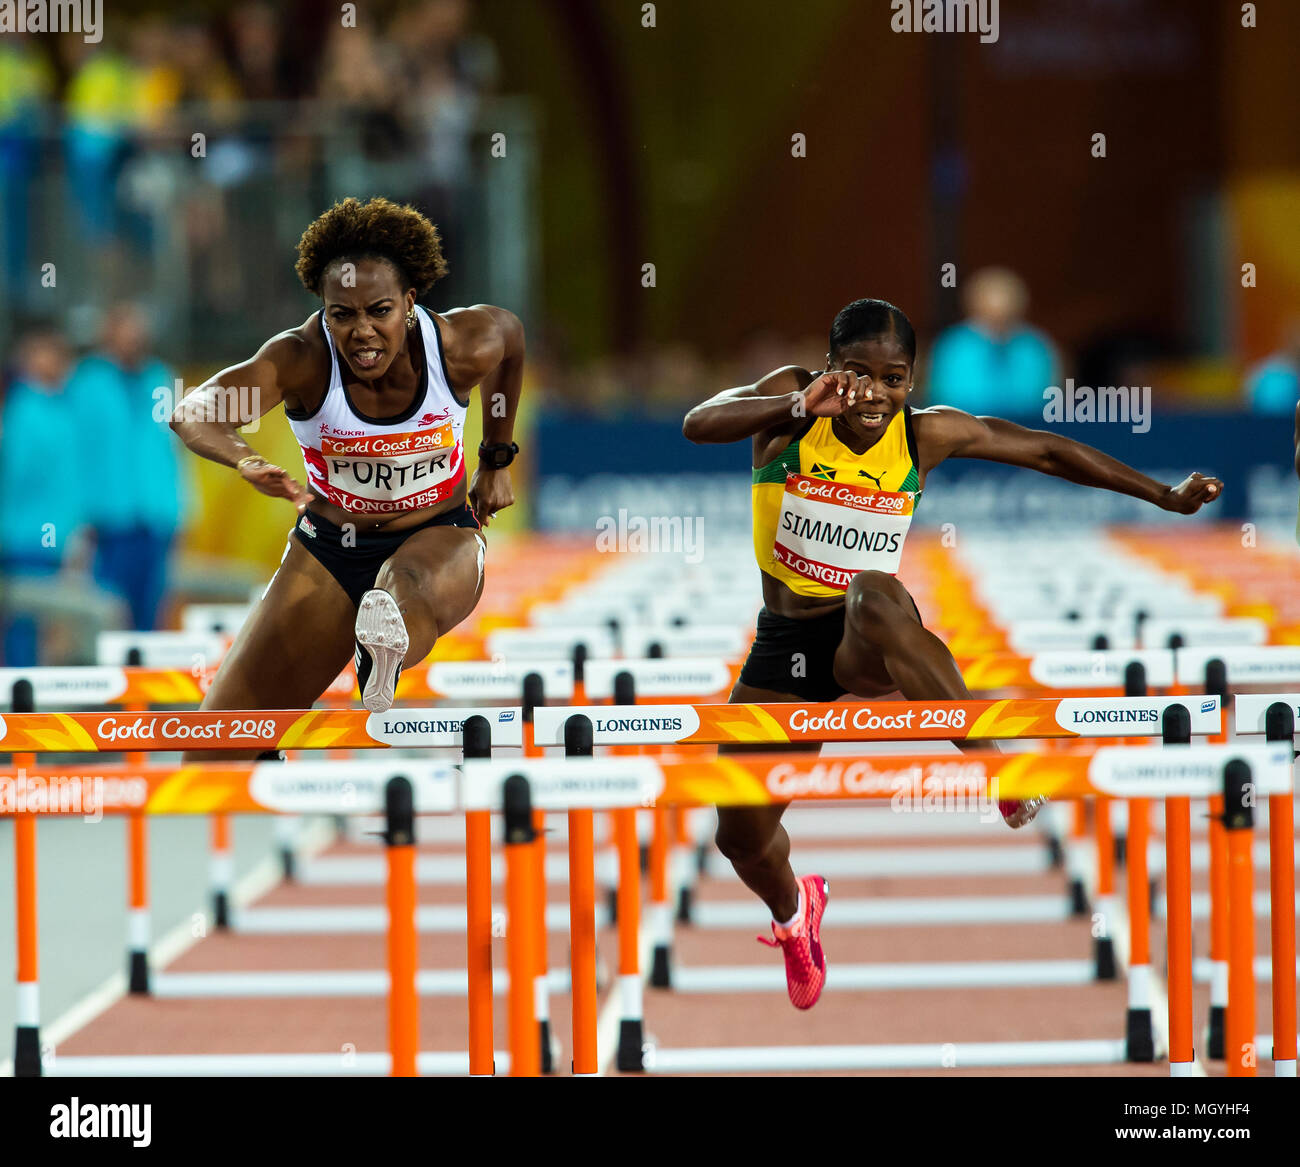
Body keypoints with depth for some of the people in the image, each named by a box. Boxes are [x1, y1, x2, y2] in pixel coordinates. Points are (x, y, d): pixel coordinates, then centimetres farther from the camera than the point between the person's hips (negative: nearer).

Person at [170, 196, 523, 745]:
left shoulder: (462, 347, -15)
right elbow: (194, 412, -36)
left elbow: (508, 335, 11)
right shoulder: (302, 358, -21)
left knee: (414, 592, -43)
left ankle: (388, 645, -76)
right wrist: (246, 462, -58)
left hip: (439, 539, -1)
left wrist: (497, 461, 17)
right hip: (328, 552, 1)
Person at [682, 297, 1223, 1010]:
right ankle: (792, 910, 39)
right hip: (784, 645, 2)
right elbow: (698, 424, -29)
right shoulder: (791, 400, -10)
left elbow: (1047, 451, 4)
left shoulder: (928, 435, -6)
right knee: (741, 836, 1)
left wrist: (1164, 495, 6)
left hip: (871, 642, -2)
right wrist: (797, 406, -45)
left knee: (876, 594, -40)